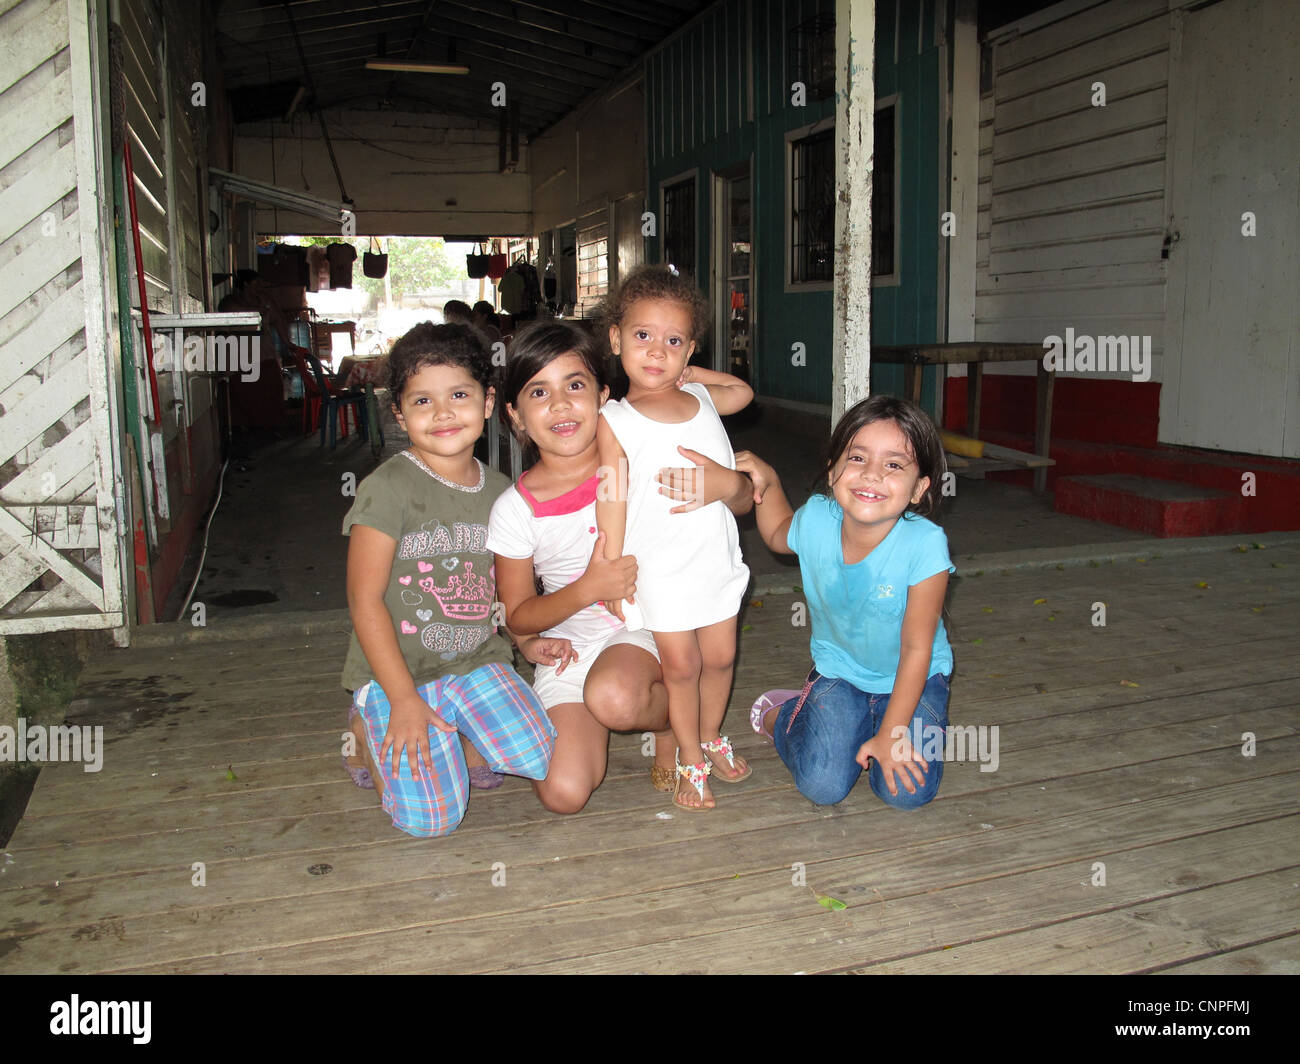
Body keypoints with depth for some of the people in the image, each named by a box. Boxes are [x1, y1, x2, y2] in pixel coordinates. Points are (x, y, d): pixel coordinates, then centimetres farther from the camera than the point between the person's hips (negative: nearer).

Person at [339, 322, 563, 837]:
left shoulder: (500, 491, 5)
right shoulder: (387, 489, -13)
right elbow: (365, 600, -13)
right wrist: (404, 699, -16)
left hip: (477, 662, 5)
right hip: (396, 672, -4)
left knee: (536, 757, -18)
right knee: (432, 818, -15)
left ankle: (460, 736, 13)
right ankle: (369, 733, 14)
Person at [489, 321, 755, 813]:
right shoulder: (515, 509, -9)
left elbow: (745, 500, -2)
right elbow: (518, 616, -2)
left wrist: (726, 484, -28)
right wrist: (588, 588, -21)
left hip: (644, 625, -1)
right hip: (569, 646, 1)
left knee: (612, 697, -36)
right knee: (564, 793, -15)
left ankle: (669, 717, 1)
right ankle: (592, 727, 19)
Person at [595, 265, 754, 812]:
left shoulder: (702, 399, 6)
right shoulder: (615, 421, -8)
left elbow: (742, 391, 29)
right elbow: (612, 499, -8)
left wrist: (688, 371, 16)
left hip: (717, 557, 4)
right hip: (660, 568, -4)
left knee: (719, 656, 13)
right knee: (680, 664, 4)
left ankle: (710, 737, 36)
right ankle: (690, 761, 22)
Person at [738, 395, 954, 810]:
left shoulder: (924, 544, -30)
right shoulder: (815, 519, -19)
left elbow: (916, 648, -21)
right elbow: (779, 535, 10)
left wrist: (890, 735, -18)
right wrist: (767, 480, -7)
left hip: (912, 678, -1)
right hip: (839, 669, 2)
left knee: (906, 790, -18)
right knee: (822, 785, -13)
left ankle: (872, 728, 14)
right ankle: (781, 715, 17)